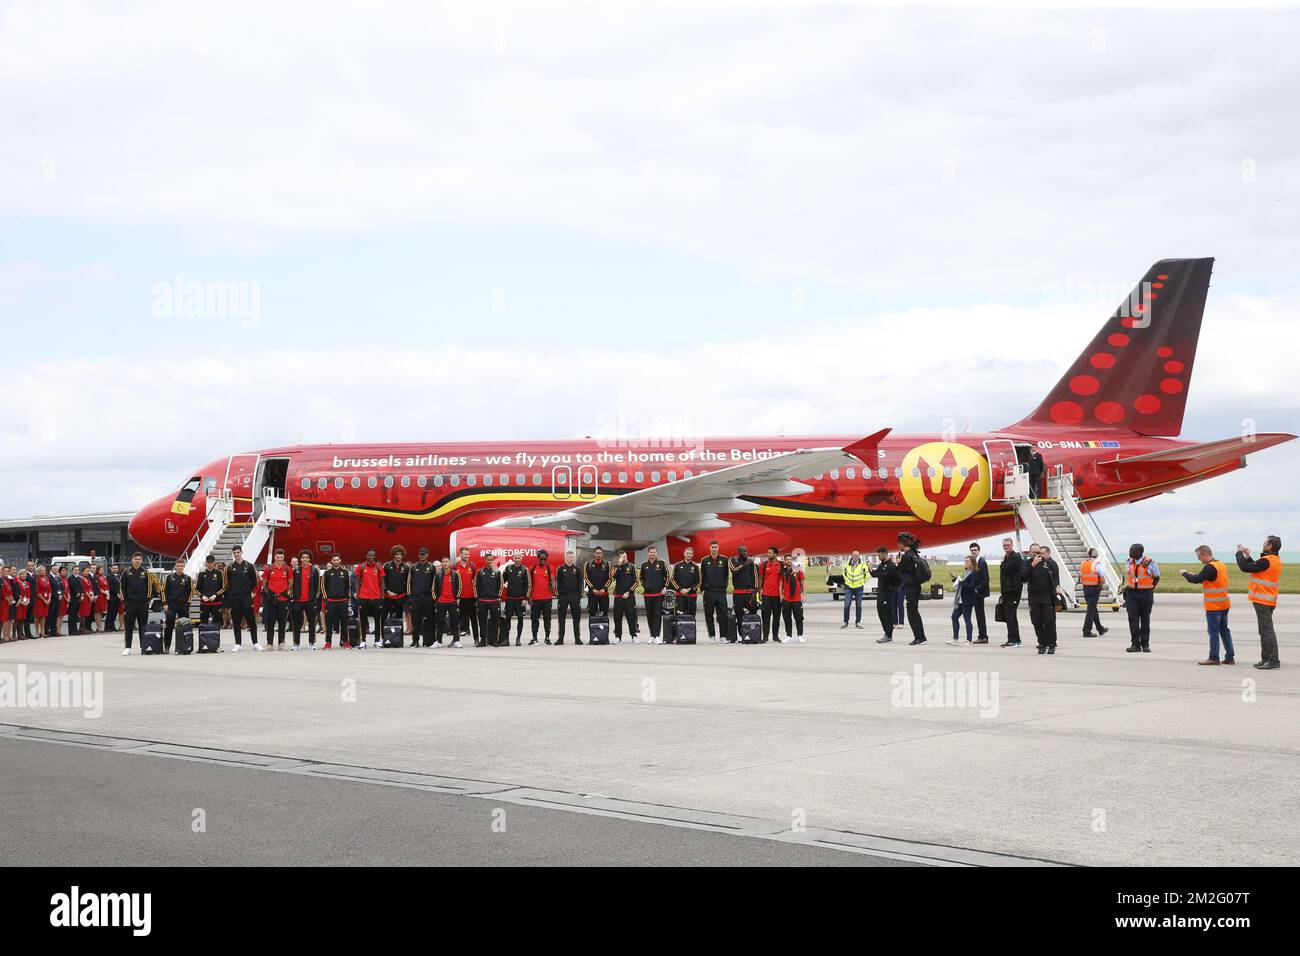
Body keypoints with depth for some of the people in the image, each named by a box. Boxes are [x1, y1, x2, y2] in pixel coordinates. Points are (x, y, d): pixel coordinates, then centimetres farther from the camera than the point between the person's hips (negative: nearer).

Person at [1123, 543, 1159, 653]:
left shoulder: (1150, 563, -8)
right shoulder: (1129, 562, 4)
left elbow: (1157, 578, 7)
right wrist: (1126, 586, 10)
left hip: (1145, 594, -3)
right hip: (1131, 594, 3)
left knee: (1145, 620, 8)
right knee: (1133, 619, -5)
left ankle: (1145, 644, 17)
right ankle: (1135, 644, -2)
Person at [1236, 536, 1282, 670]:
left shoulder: (1267, 561, -19)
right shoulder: (1276, 560, 13)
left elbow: (1246, 568, -17)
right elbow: (1255, 567, 19)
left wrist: (1240, 553, -4)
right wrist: (1248, 556, 13)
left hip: (1263, 601, -10)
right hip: (1267, 601, 10)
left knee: (1267, 630, -9)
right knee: (1265, 630, 16)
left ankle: (1273, 661, -9)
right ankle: (1266, 659, 21)